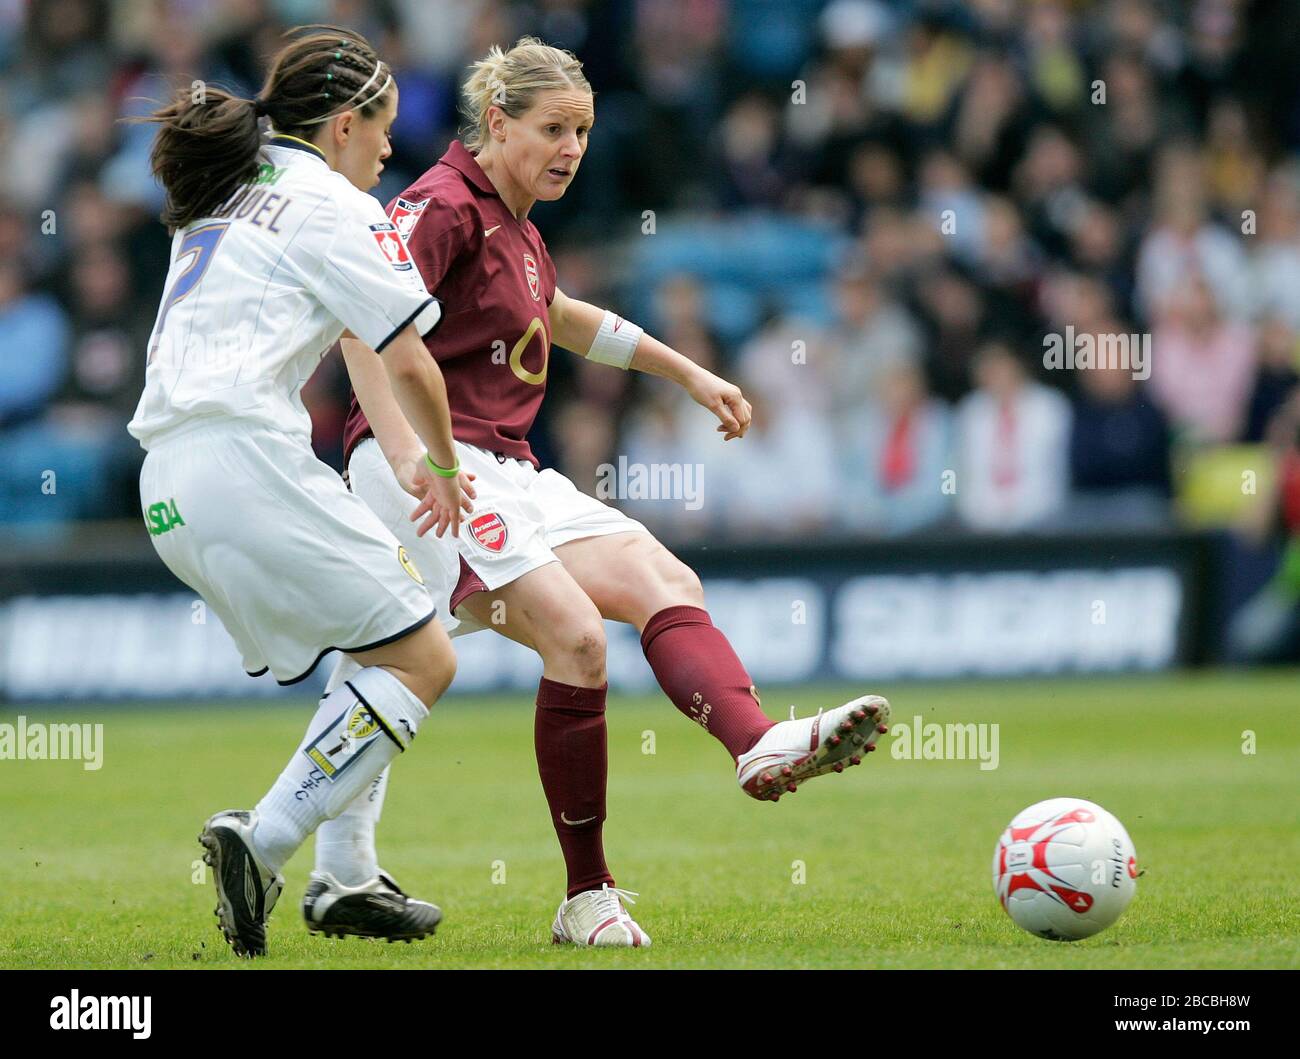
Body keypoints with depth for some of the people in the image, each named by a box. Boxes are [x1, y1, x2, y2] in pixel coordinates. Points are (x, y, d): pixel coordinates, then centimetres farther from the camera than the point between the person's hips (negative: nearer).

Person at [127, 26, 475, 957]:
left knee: (373, 650, 19)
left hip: (168, 491, 9)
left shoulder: (220, 205, 25)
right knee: (421, 660, -6)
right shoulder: (330, 207, 0)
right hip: (246, 458, -9)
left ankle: (345, 880, 10)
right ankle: (261, 843, -16)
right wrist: (445, 468, 14)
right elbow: (408, 363, -4)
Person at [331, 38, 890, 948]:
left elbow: (561, 317, 40)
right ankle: (588, 899, -15)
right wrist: (407, 455, -34)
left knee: (662, 579, -9)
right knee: (576, 634, -23)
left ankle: (760, 746, -37)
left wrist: (689, 373, 42)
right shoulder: (444, 206, -10)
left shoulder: (514, 225, 20)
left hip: (504, 473, 10)